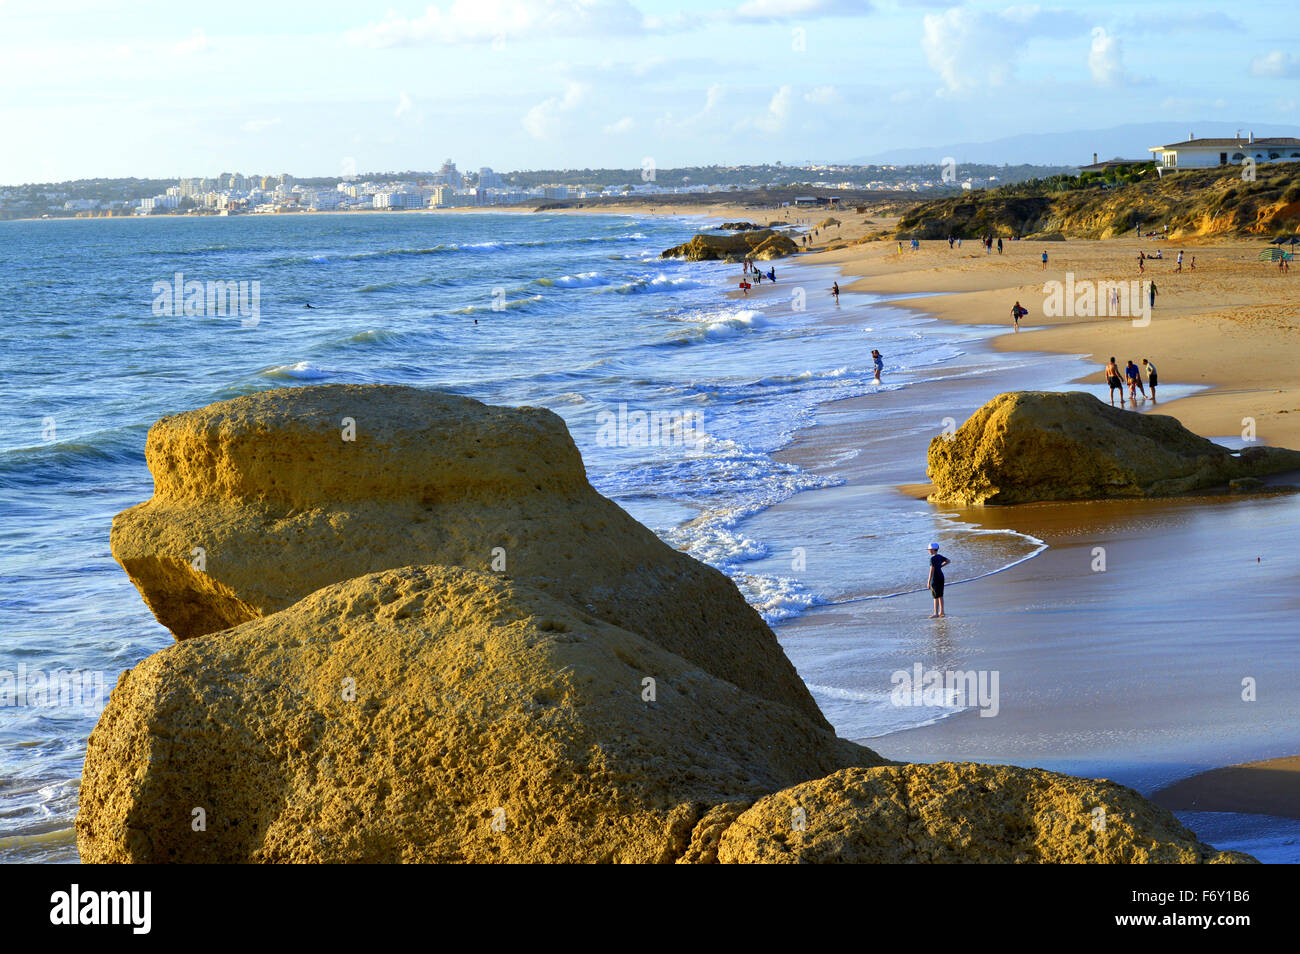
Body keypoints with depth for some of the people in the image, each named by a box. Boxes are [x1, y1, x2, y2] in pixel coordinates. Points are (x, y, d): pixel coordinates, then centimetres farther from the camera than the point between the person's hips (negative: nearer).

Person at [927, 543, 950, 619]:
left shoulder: (932, 559, -19)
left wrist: (929, 582, -17)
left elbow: (932, 571, -21)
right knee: (940, 596, 15)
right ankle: (941, 612, 21)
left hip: (935, 579, -8)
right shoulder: (940, 557, 6)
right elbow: (949, 561, 22)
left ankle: (936, 614, 1)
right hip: (941, 577, 8)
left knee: (936, 597, -2)